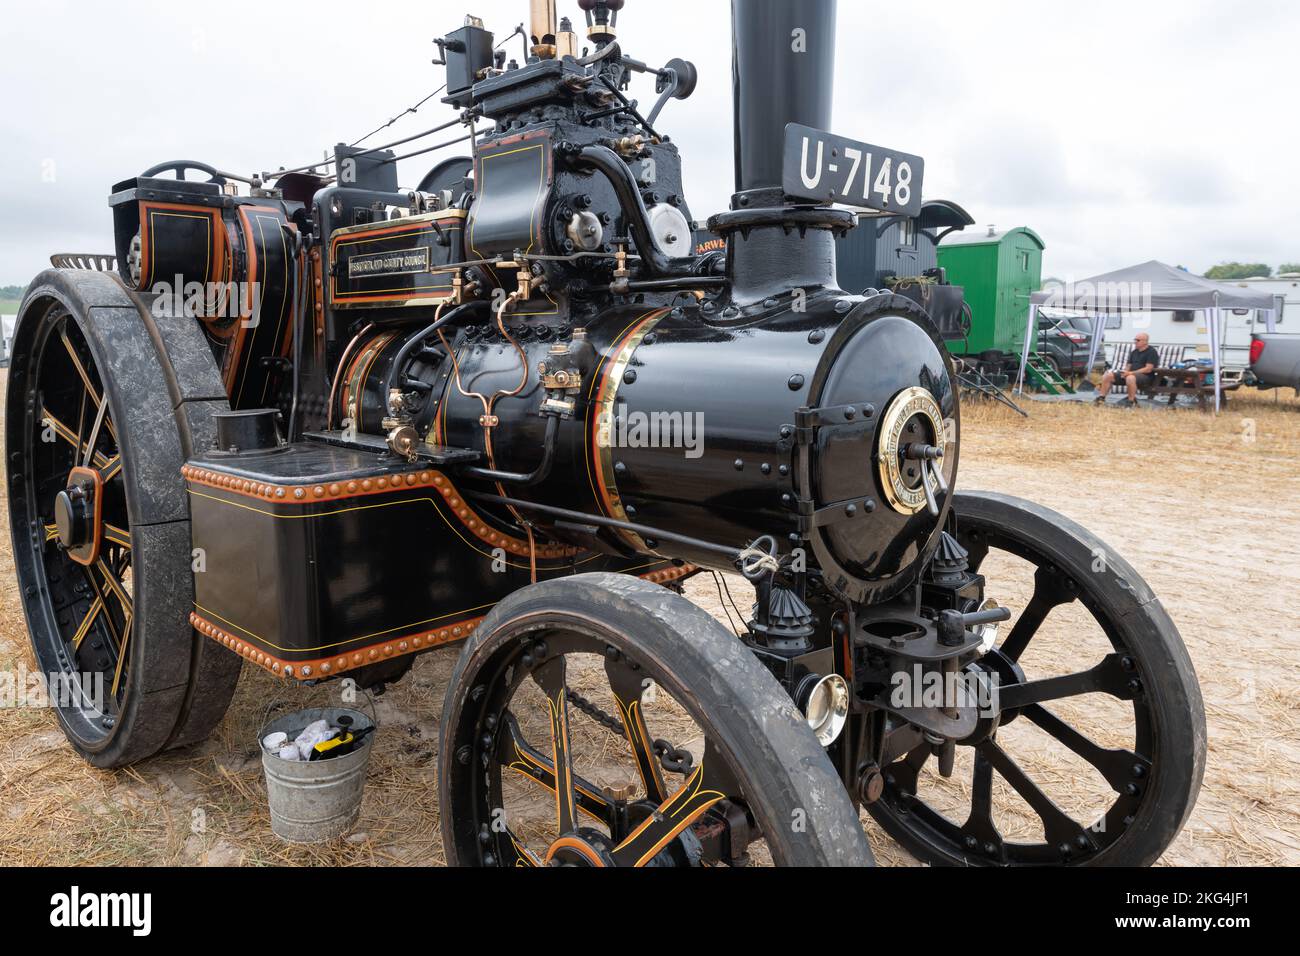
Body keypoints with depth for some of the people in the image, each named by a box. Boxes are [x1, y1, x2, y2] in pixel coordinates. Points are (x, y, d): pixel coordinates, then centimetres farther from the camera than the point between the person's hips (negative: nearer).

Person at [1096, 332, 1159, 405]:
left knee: (1130, 378, -42)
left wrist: (1131, 373, -20)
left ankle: (1132, 402, -34)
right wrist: (1125, 372, -6)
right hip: (1132, 374, 8)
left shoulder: (1152, 352, -4)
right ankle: (1101, 397, -12)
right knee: (1108, 375, -7)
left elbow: (1148, 369, -14)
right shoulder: (1134, 352, 19)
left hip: (1146, 376, -8)